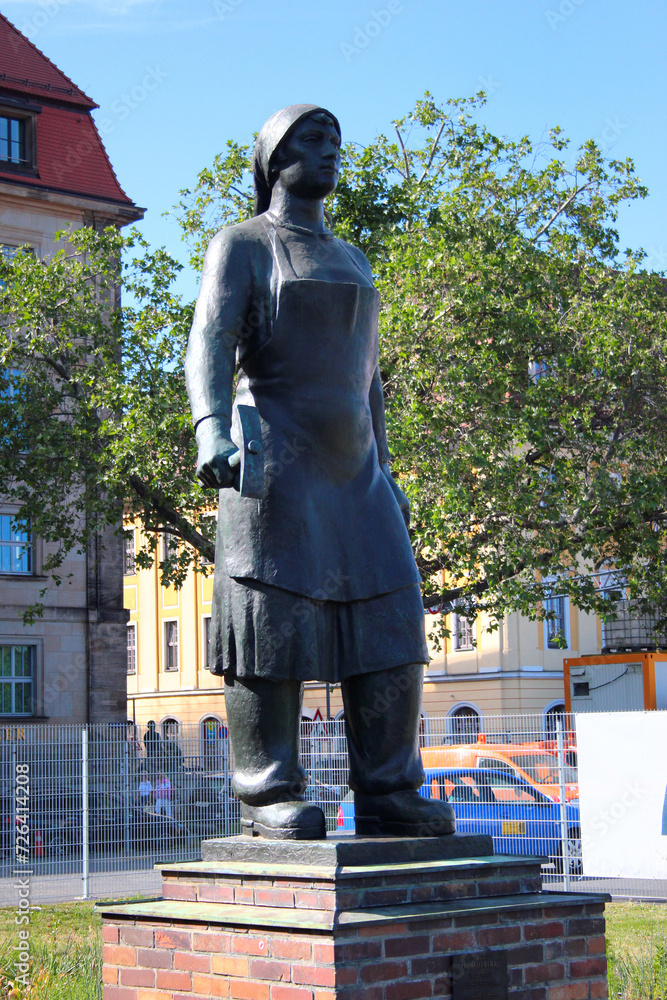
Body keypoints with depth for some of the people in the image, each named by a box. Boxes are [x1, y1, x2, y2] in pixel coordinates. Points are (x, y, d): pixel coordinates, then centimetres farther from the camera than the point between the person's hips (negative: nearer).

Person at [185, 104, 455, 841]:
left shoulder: (350, 261, 24)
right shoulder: (240, 246, 2)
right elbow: (209, 344, -14)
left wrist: (381, 472, 18)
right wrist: (211, 428, -32)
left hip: (350, 469, 7)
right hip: (274, 465, -6)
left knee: (388, 620, -1)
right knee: (273, 621, -9)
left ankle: (386, 794, 4)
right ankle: (269, 797, -5)